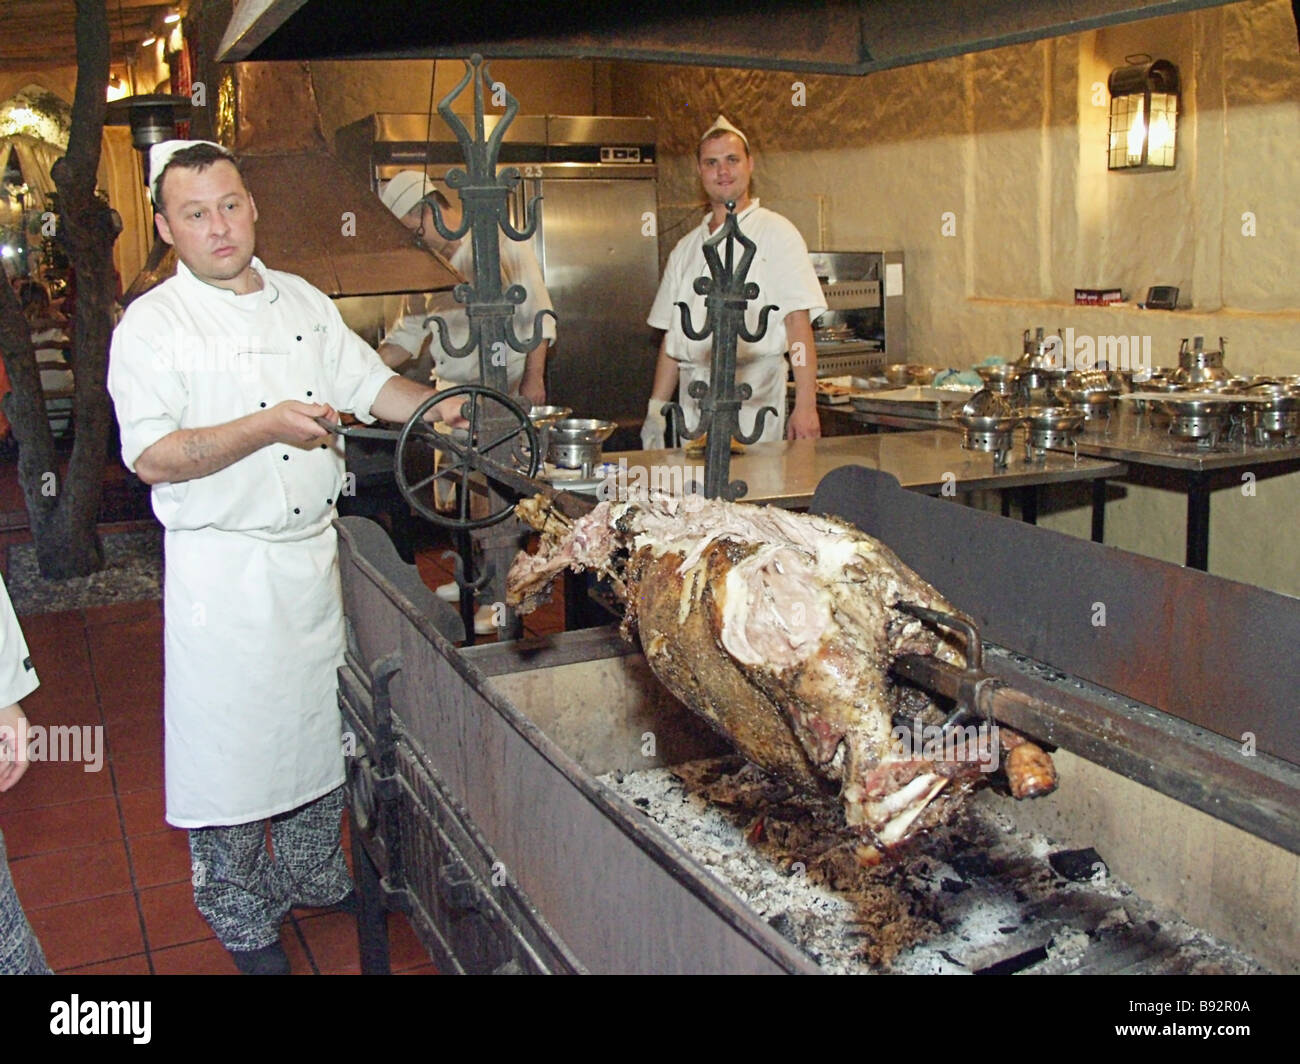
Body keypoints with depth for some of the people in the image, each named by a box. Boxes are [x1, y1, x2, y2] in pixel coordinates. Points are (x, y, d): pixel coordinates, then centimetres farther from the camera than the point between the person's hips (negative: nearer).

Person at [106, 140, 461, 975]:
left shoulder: (303, 302, 8)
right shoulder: (152, 325, -9)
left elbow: (367, 383, 14)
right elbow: (153, 458, -17)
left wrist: (430, 403, -5)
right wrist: (269, 426, -26)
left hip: (313, 553, 6)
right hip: (222, 568, -5)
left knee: (320, 723, 17)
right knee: (232, 739, 4)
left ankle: (313, 875, 39)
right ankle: (241, 916, 26)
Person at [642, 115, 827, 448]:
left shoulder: (776, 233, 1)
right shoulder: (687, 248, 17)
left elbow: (798, 323, -7)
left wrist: (805, 406, -16)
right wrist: (656, 409, 10)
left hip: (753, 399, -4)